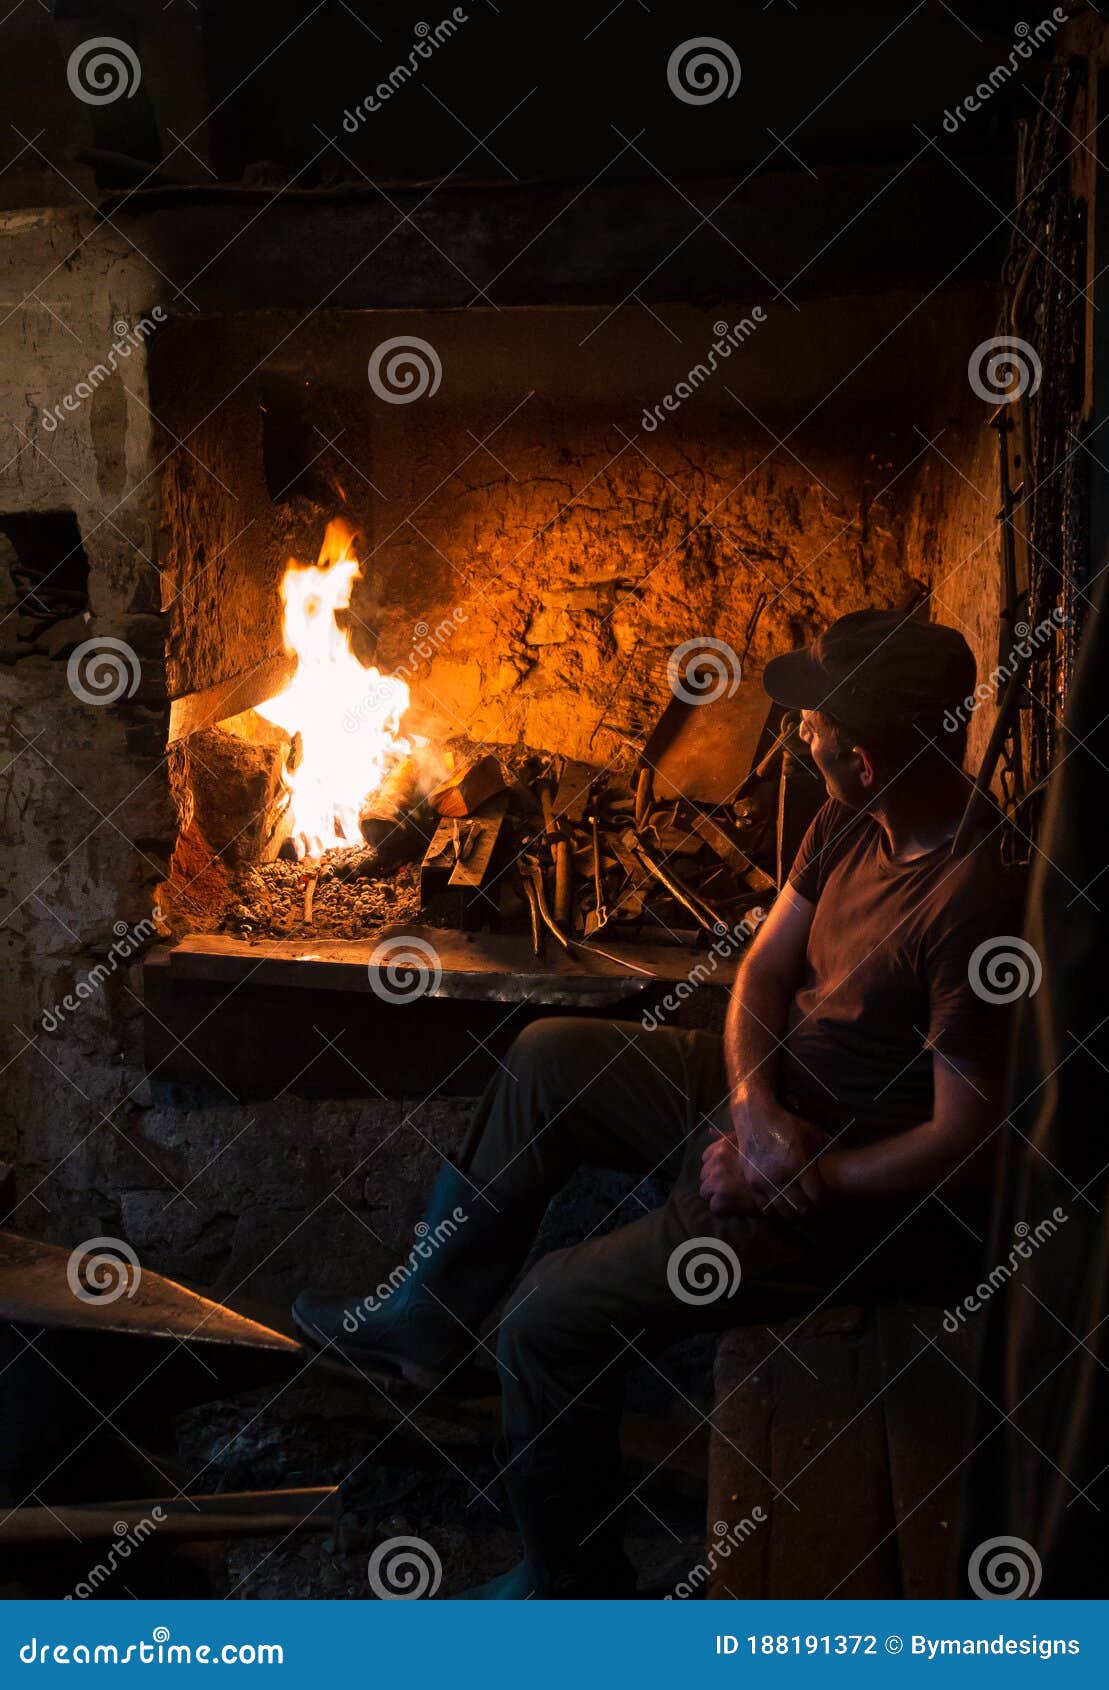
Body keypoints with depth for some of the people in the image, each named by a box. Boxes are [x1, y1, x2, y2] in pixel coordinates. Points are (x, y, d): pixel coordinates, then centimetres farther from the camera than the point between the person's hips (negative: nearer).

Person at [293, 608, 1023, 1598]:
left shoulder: (971, 903, -30)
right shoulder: (857, 821, -2)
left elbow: (961, 1142, -27)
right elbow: (767, 965, 5)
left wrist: (790, 1179, -19)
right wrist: (754, 1102, -13)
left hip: (865, 1200, -9)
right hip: (774, 1102, 10)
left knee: (554, 1321, -14)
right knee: (550, 1058, 12)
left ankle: (576, 1587, 10)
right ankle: (433, 1319, 25)